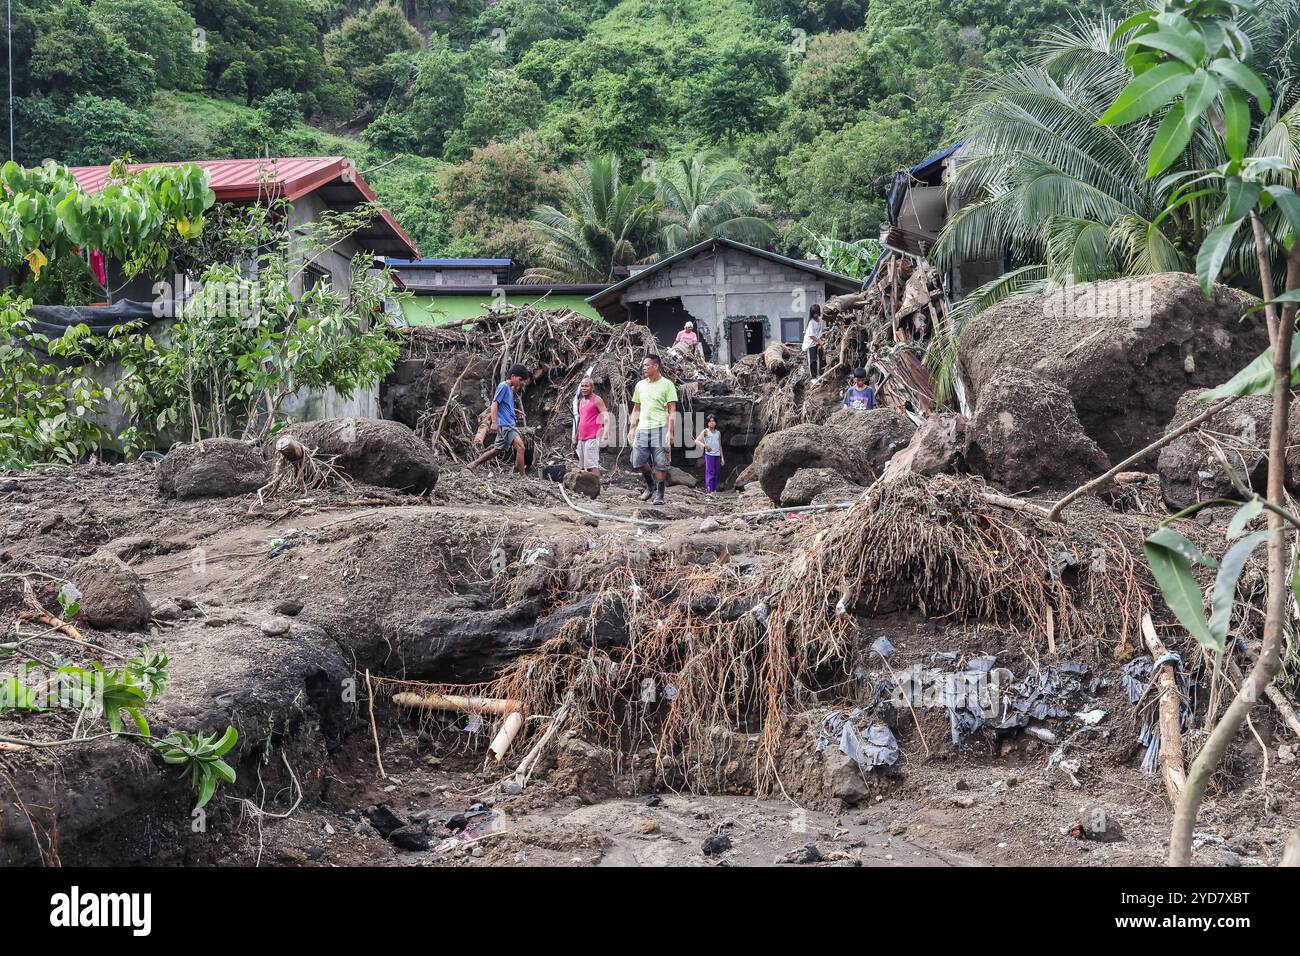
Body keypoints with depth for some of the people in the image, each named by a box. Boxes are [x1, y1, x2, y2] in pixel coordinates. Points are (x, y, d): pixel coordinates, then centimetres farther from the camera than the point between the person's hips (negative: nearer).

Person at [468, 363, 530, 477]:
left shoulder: (510, 388, 18)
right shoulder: (503, 386, -9)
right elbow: (495, 403, -15)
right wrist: (494, 422, -21)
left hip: (510, 424, 10)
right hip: (504, 424, -10)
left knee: (497, 450, 17)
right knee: (520, 446, -18)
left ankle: (473, 464, 26)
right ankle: (522, 477, -18)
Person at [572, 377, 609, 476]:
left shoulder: (597, 400, -5)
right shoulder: (581, 401, 19)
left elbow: (606, 417, -13)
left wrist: (605, 433, -28)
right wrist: (575, 438, 22)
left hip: (592, 438, -8)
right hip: (581, 439, 8)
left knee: (592, 465, -15)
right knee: (583, 466, 6)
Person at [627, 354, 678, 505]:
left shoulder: (667, 385, -1)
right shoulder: (640, 385, 14)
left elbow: (672, 410, -4)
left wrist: (670, 432, -13)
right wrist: (631, 429, 11)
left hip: (660, 428, -5)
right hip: (642, 428, 5)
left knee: (660, 463, -4)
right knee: (638, 461, -1)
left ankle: (659, 494, 4)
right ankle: (650, 484, 24)